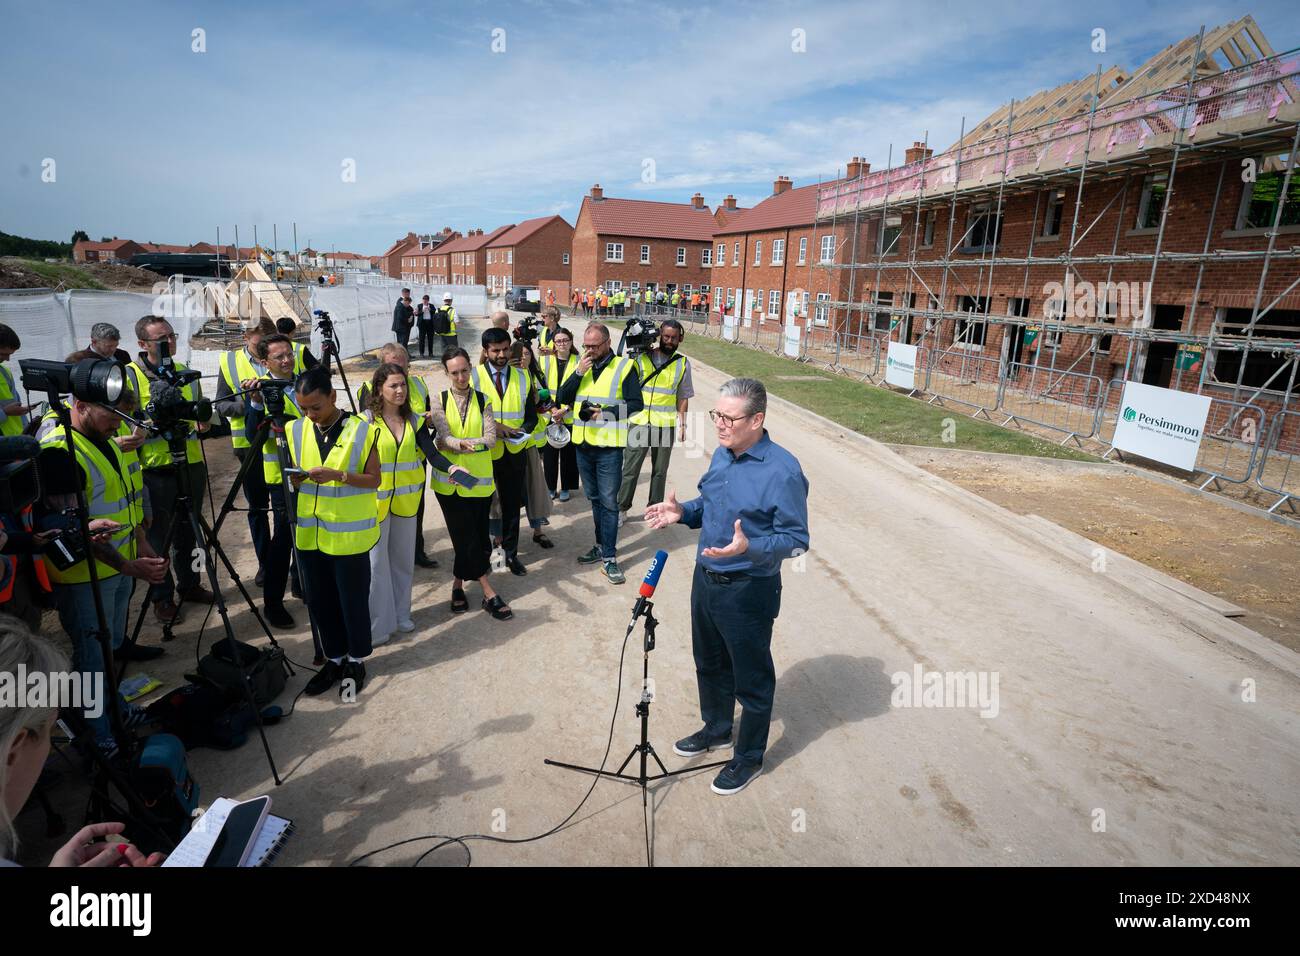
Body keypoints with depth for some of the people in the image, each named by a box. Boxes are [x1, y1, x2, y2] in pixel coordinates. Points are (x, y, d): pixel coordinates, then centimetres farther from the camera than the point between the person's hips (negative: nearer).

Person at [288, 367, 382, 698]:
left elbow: (374, 480, -7)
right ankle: (334, 658, 32)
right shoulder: (295, 430, 4)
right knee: (321, 602, 14)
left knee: (352, 601, 6)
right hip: (310, 533, 4)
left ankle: (356, 660, 26)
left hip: (349, 534, -4)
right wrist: (297, 477, -10)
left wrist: (338, 475, -22)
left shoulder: (361, 431, -8)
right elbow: (291, 479, 13)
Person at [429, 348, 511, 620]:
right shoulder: (440, 400, 0)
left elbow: (490, 439, -9)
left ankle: (458, 585, 29)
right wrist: (472, 443, -34)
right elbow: (445, 438, -14)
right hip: (449, 479, -1)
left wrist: (458, 443, -22)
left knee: (465, 538, 8)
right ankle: (489, 593, 8)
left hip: (479, 478, 1)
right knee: (467, 539, 1)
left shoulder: (482, 400, 2)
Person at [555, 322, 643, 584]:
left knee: (608, 502, -2)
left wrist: (605, 412, -18)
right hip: (583, 444, 6)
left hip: (609, 447, -5)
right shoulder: (582, 366, 11)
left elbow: (635, 404, -9)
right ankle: (602, 546, 29)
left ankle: (609, 557, 4)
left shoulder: (625, 366, -5)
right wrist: (578, 373, -11)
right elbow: (563, 398, 2)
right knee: (595, 499, 16)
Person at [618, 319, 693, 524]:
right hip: (640, 422, -1)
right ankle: (621, 508, 14)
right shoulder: (642, 357, -1)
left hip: (666, 425, 2)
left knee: (660, 470, 12)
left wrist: (682, 424, 5)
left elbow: (683, 397, 9)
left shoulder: (683, 363, 5)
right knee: (630, 469, 2)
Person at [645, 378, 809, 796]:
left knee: (751, 678, 12)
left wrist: (749, 547, -36)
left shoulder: (782, 471, -23)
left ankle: (749, 757, 34)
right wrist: (683, 512, -3)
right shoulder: (721, 455, 2)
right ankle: (716, 730, 49)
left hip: (748, 592, -8)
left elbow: (796, 539, -20)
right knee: (709, 663, 25)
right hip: (706, 579, 8)